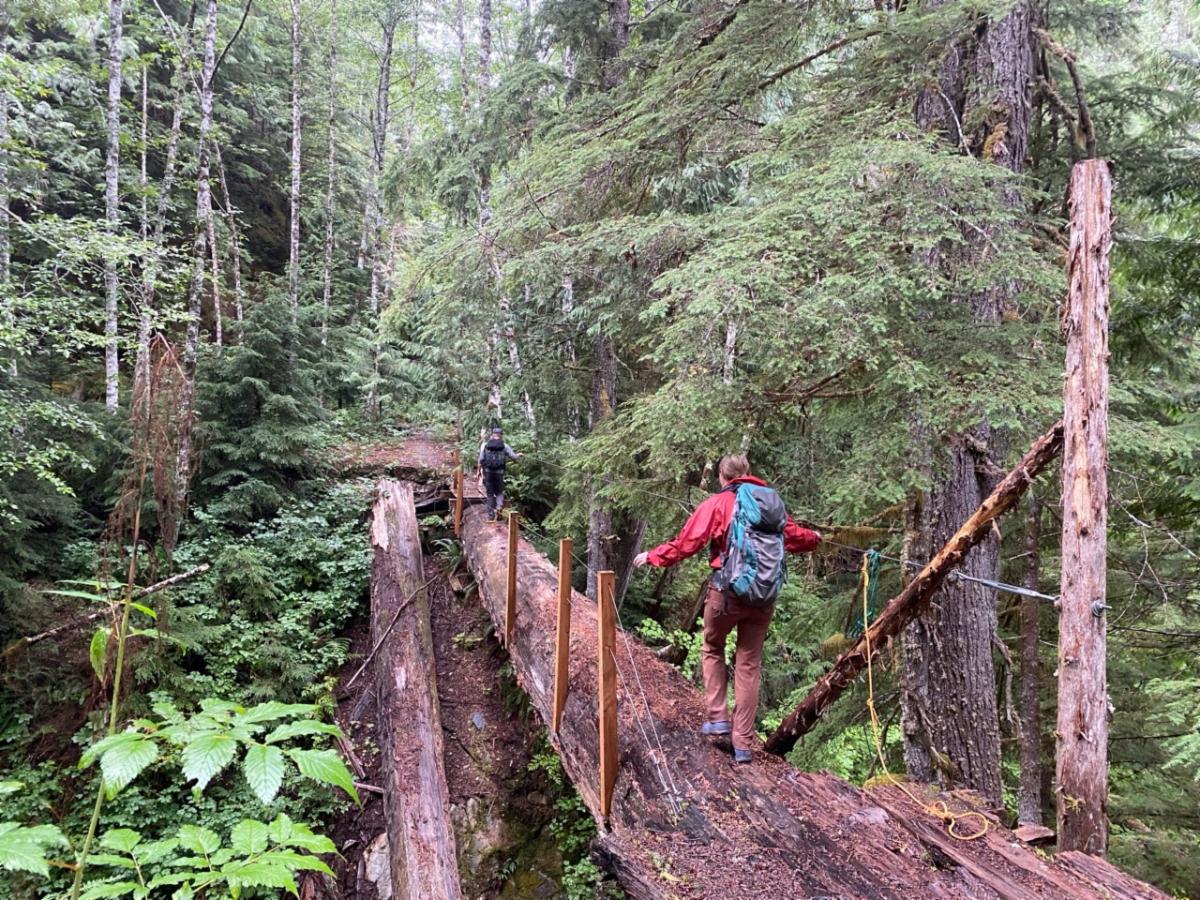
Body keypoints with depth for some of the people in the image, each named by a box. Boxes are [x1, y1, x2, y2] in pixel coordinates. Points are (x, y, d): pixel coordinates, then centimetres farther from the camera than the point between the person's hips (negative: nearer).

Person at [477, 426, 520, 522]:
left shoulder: (485, 445, 1)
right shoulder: (504, 446, 0)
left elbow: (481, 459, -3)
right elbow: (514, 456, 2)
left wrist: (478, 470, 6)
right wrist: (519, 455, 23)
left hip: (488, 472, 1)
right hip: (499, 472, 0)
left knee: (490, 494, 12)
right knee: (499, 492, 16)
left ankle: (491, 515, 12)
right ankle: (499, 506, -13)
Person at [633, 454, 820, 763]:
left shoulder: (718, 503, -2)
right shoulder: (772, 502, 10)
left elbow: (686, 542, -5)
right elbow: (796, 537, 22)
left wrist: (652, 556, 9)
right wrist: (815, 539, 44)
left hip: (727, 590, -3)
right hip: (765, 596, 3)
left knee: (713, 650, 22)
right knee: (749, 665, 11)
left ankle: (717, 718, 14)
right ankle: (743, 743, 12)